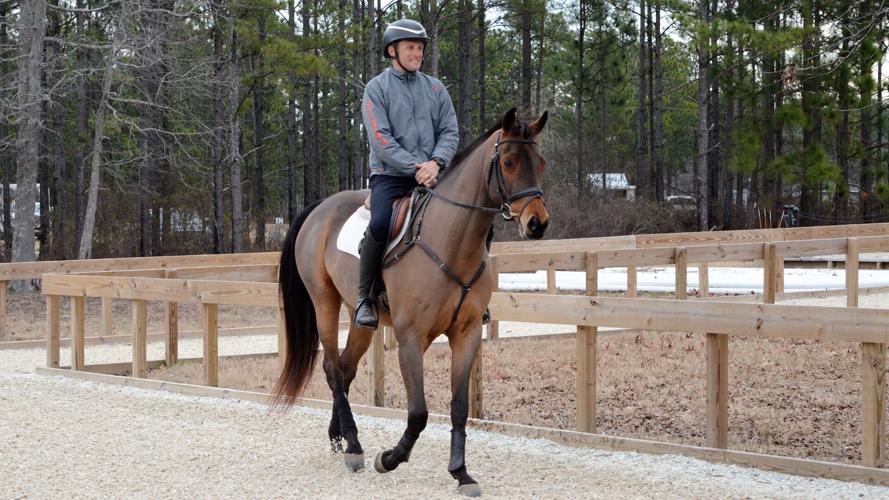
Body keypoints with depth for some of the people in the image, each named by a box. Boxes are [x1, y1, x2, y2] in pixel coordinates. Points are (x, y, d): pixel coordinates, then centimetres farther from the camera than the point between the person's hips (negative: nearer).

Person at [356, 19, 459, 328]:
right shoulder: (377, 88, 2)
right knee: (380, 224, -30)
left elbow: (449, 132, 7)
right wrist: (416, 167, -18)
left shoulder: (435, 88, 14)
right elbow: (380, 138, -9)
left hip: (431, 176, 4)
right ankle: (364, 297, -14)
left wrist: (436, 162, -13)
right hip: (390, 175, -4)